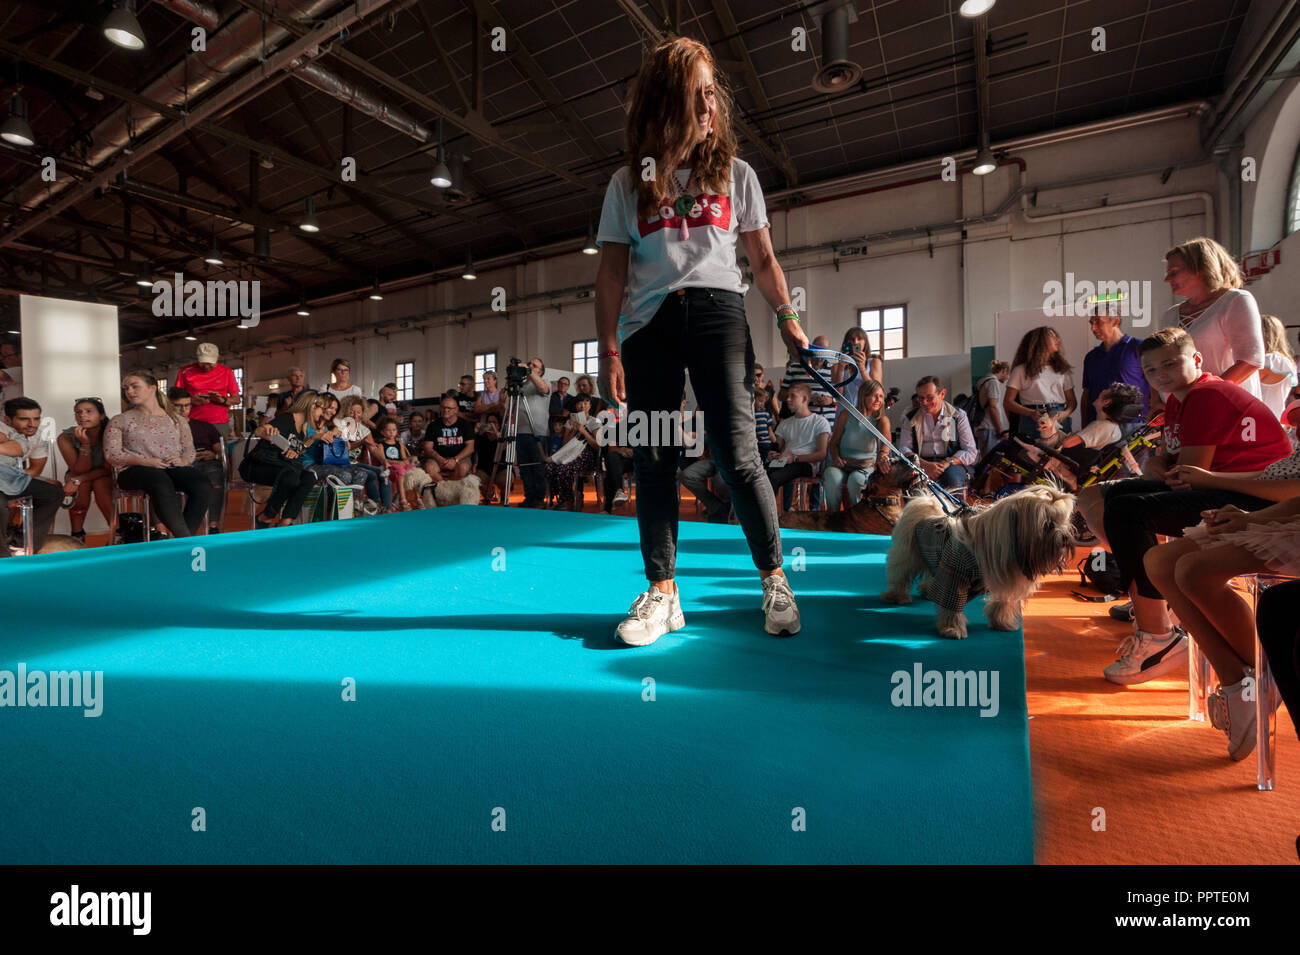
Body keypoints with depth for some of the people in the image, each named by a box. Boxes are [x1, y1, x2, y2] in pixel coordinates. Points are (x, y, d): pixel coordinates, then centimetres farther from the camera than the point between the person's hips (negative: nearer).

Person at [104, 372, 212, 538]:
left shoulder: (177, 419, 22)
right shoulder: (120, 421, 16)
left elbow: (190, 450, 19)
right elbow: (111, 454, 4)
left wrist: (182, 460, -6)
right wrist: (144, 461, -12)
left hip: (173, 468, 2)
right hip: (135, 470, -2)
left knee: (203, 484, -33)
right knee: (161, 481, -40)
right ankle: (185, 539, -44)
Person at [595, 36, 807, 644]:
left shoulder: (735, 173, 17)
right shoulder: (629, 182, 14)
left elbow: (762, 260, 15)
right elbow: (612, 273, 7)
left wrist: (786, 319, 2)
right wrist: (609, 350, -3)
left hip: (716, 312, -1)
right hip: (648, 323, 1)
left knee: (737, 454, -11)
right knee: (652, 460, -2)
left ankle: (774, 581, 6)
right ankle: (662, 593, 7)